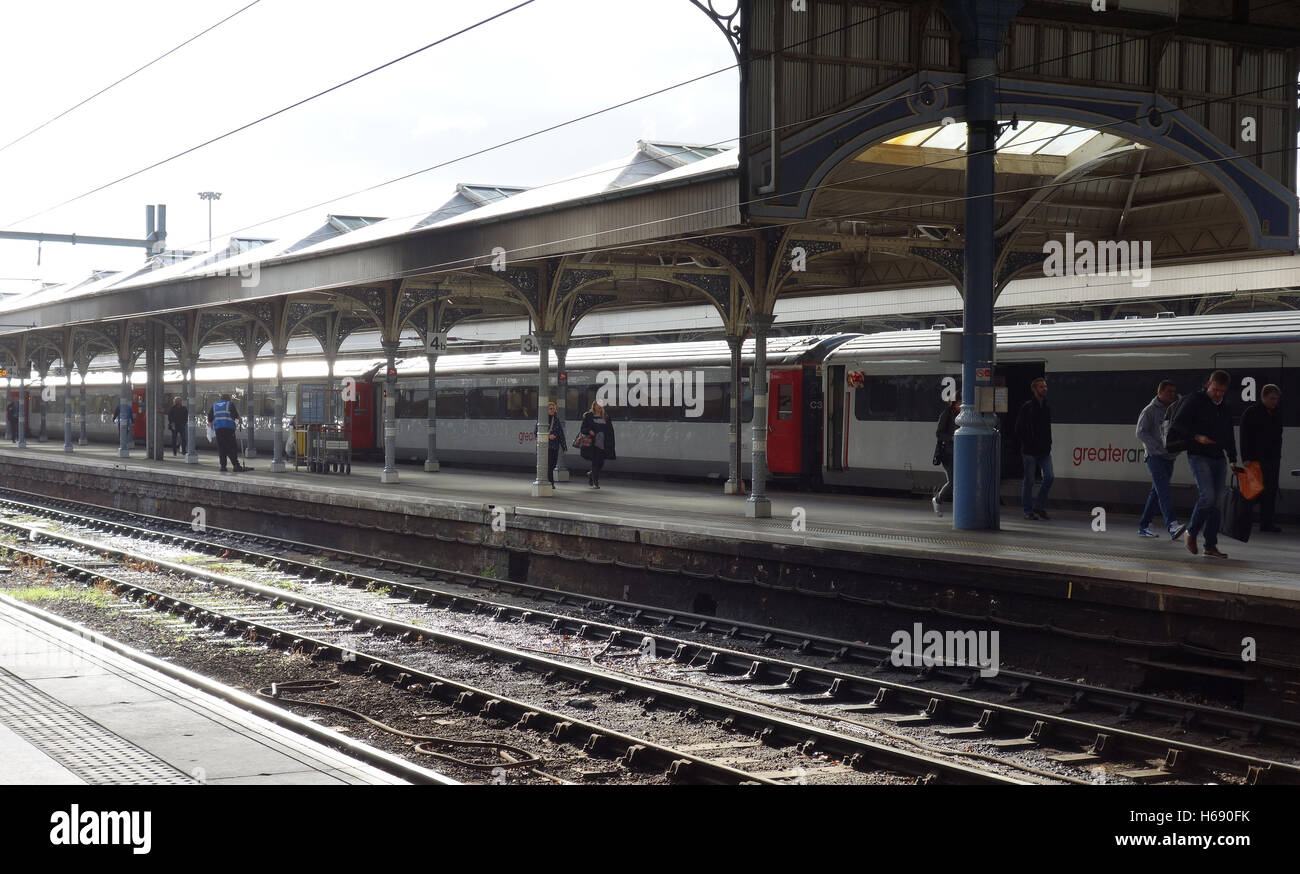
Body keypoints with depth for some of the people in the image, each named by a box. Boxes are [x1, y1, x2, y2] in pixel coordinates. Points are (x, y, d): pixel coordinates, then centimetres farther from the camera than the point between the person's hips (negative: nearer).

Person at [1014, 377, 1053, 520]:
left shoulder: (1046, 407, 12)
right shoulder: (1027, 407, -6)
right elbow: (1019, 429, -6)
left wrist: (1048, 443, 9)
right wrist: (1026, 444, -8)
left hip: (1044, 451, 5)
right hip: (1030, 451, -5)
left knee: (1049, 477, -5)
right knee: (1029, 481, 1)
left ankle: (1039, 507, 8)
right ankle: (1028, 511, 9)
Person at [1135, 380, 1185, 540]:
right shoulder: (1150, 410, -2)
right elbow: (1141, 432, -8)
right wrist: (1159, 448, -16)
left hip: (1169, 458, 6)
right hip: (1155, 456, -6)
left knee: (1156, 493, 8)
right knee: (1163, 491, -18)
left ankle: (1143, 526, 15)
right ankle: (1172, 525, -31)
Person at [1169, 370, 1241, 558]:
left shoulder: (1224, 408, 17)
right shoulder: (1195, 402, -3)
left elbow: (1229, 436, 25)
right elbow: (1176, 426, -6)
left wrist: (1233, 460, 16)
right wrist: (1197, 437, -18)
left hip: (1218, 458, 6)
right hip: (1199, 456, -6)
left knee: (1217, 501, 2)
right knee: (1207, 496, -20)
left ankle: (1211, 546, 6)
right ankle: (1191, 532, 1)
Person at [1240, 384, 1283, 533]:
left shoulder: (1277, 415, 16)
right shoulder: (1251, 413, -4)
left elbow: (1278, 439, 21)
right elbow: (1245, 438, -9)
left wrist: (1278, 458, 16)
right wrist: (1246, 459, -15)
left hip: (1272, 459, 6)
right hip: (1256, 458, -6)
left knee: (1271, 491, 3)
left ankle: (1267, 522, 7)